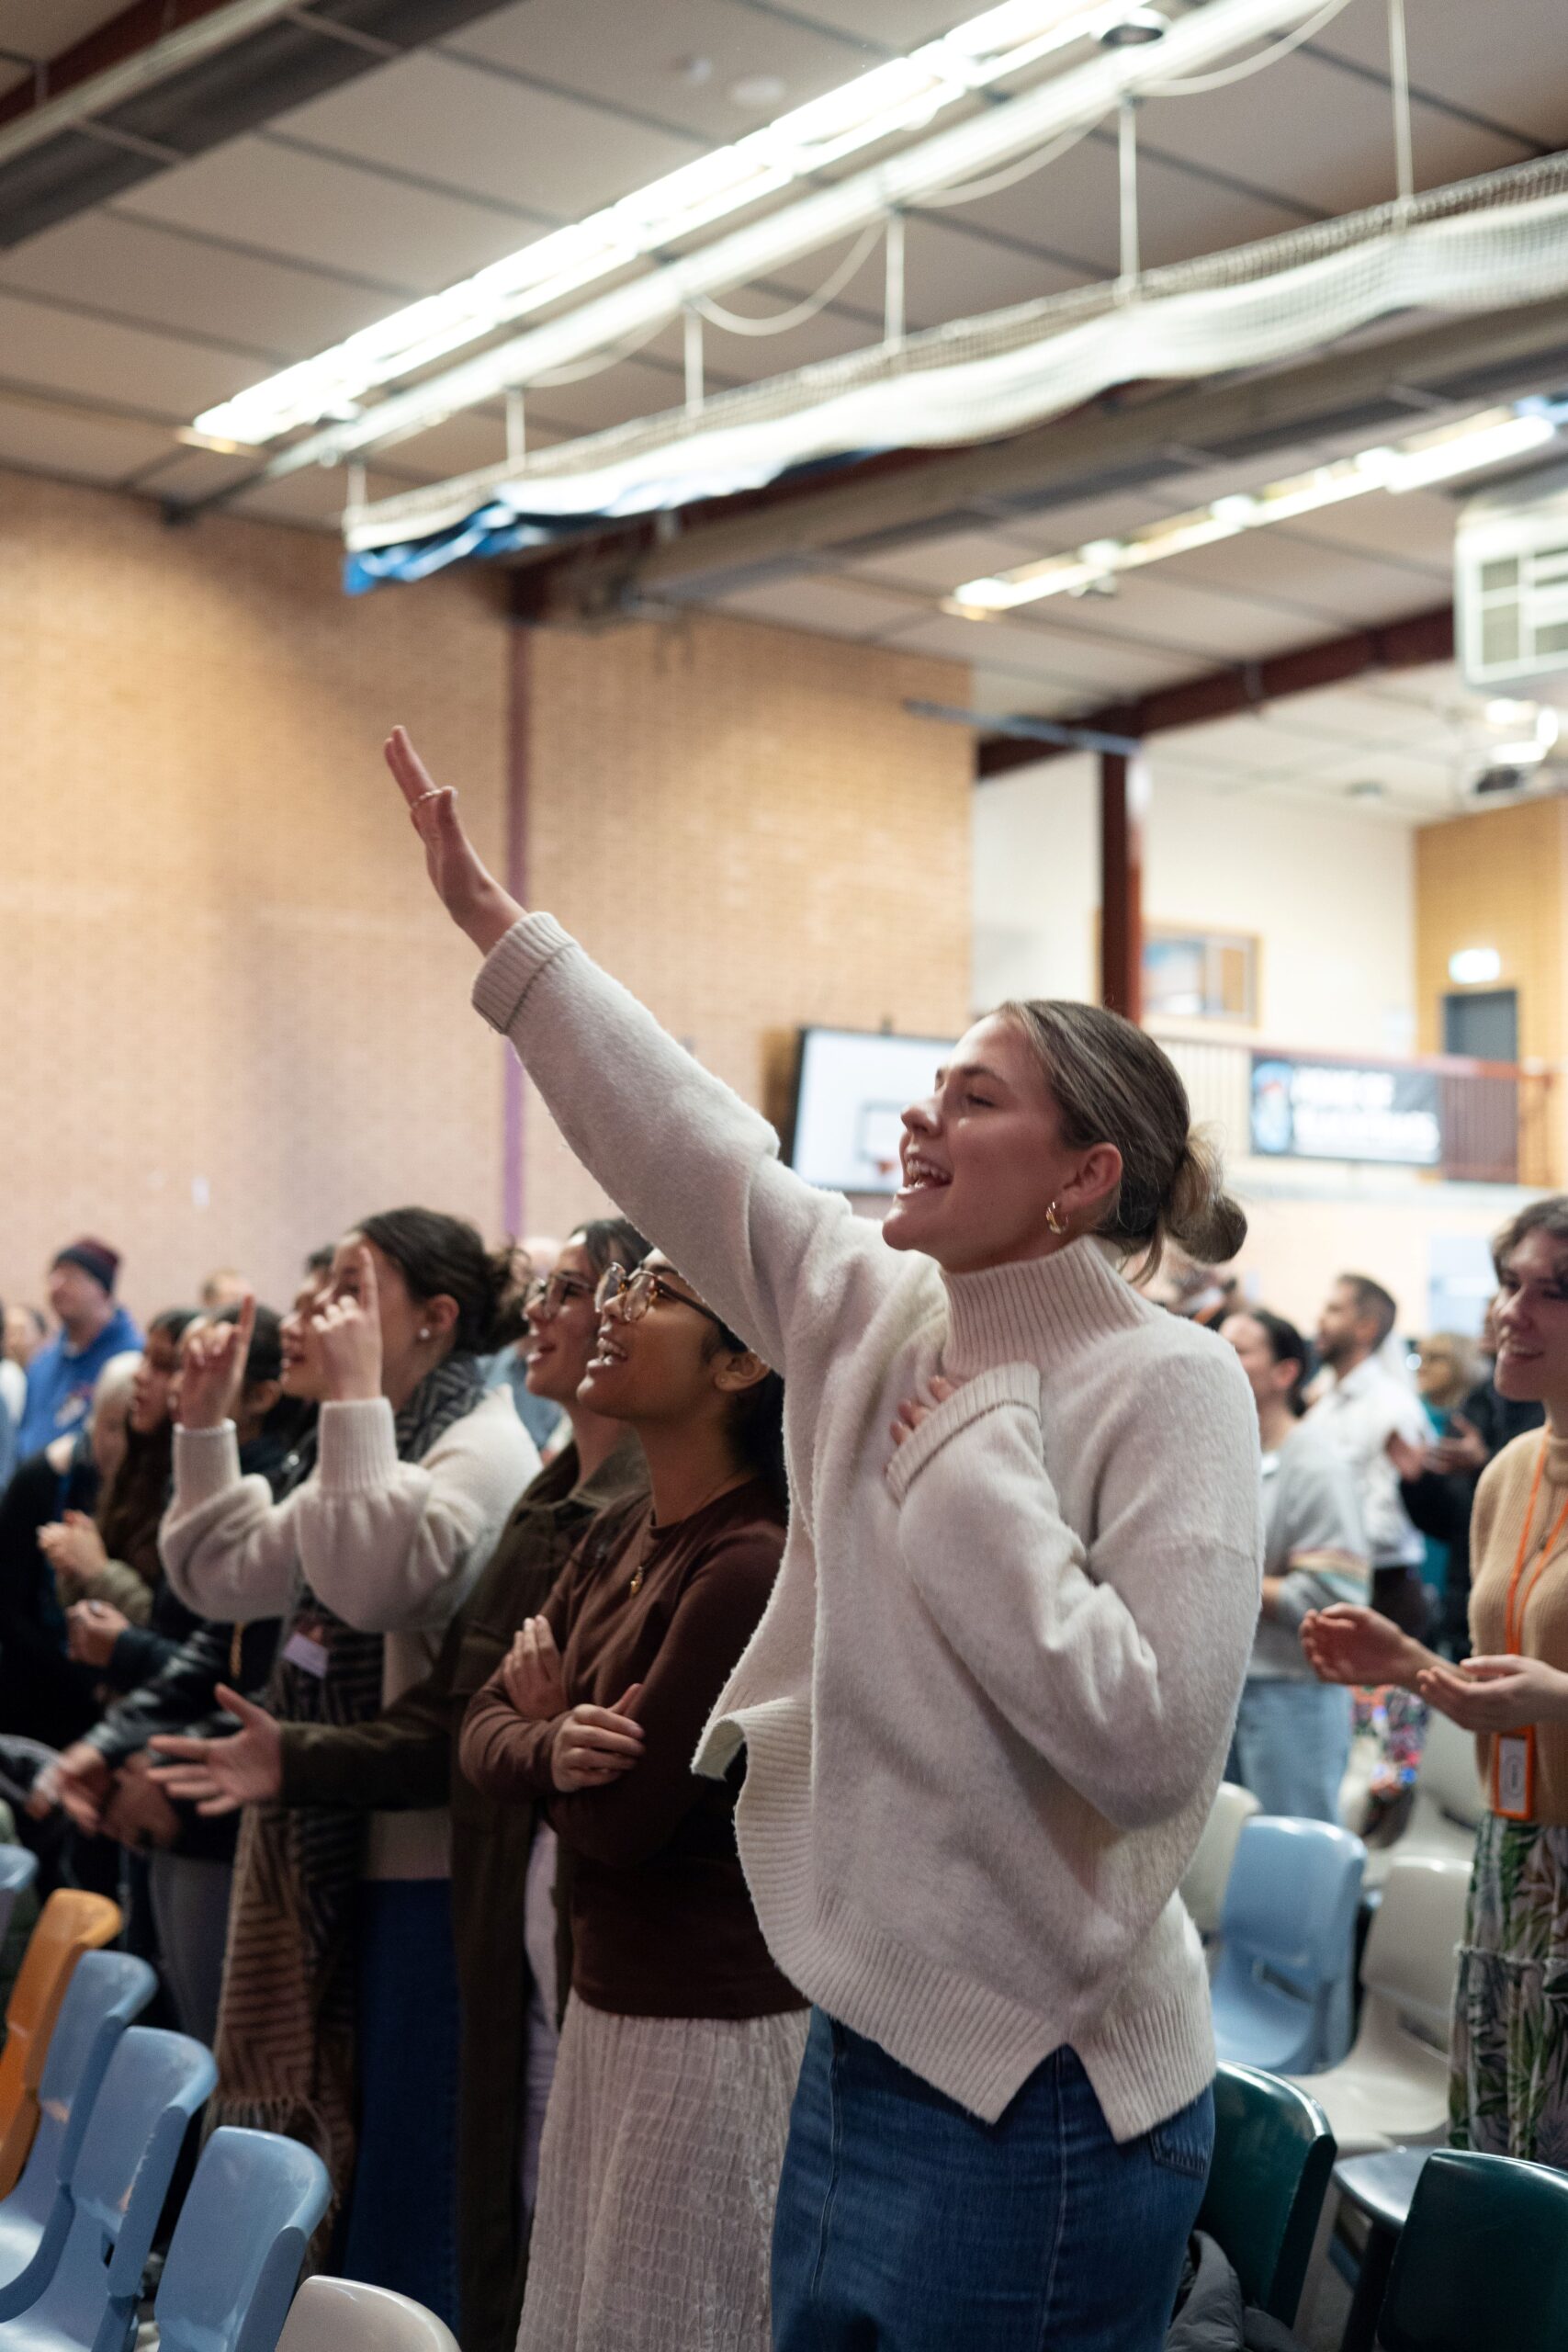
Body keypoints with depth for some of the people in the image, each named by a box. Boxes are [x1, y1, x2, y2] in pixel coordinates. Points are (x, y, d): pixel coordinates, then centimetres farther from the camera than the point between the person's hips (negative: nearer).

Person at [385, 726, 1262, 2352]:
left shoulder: (1166, 1384, -15)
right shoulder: (872, 1316, 4)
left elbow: (1152, 1741, -24)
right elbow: (680, 1142, 9)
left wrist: (969, 1474, -19)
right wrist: (494, 925, 12)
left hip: (1036, 2096, -7)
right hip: (862, 2043, 7)